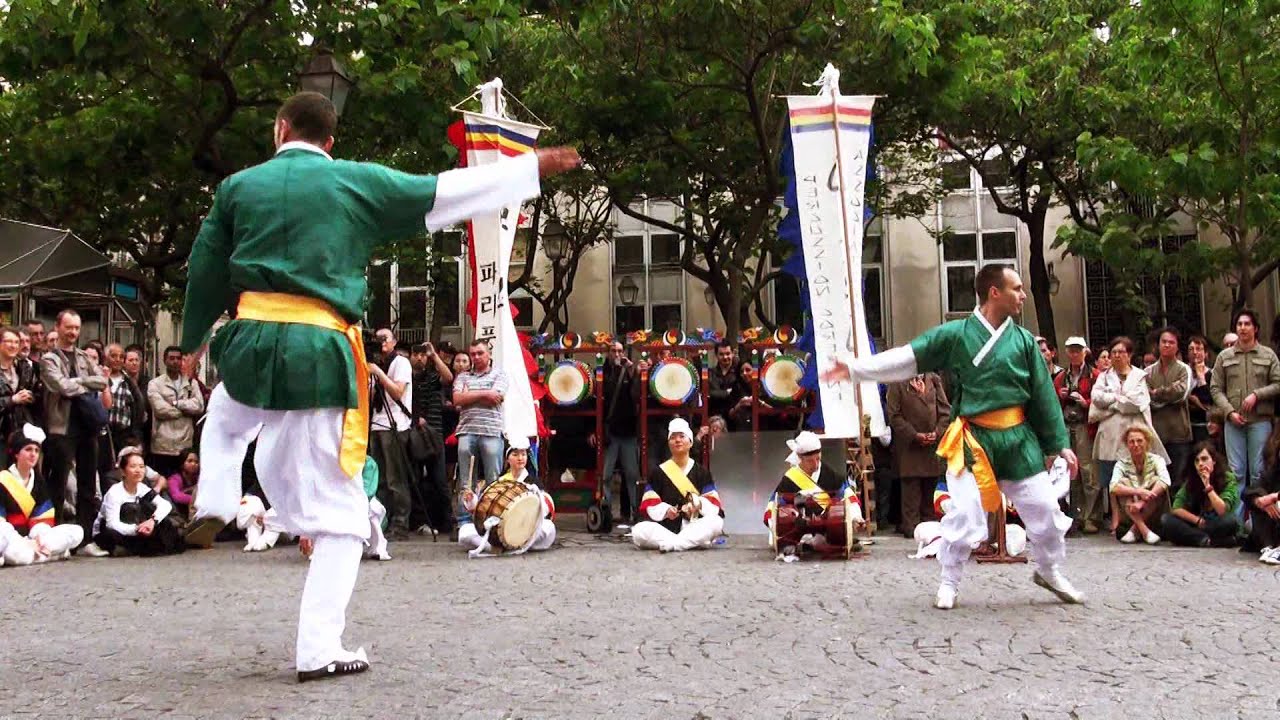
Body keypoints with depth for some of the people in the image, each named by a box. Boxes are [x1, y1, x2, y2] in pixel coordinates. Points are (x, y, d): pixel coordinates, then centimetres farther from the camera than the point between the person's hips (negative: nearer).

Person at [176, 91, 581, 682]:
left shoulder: (239, 186, 9)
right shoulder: (357, 182, 2)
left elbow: (205, 272, 18)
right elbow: (447, 192, 8)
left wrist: (193, 343, 35)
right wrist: (532, 167, 18)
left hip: (251, 344, 3)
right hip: (322, 354, -3)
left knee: (227, 419, 42)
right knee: (338, 515, 6)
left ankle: (214, 505, 25)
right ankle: (318, 651, 5)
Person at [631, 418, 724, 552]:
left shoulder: (702, 472, 13)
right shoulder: (658, 472, 12)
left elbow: (714, 505, 4)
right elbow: (648, 505, 4)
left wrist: (700, 504, -18)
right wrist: (665, 510, -16)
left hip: (694, 528, 1)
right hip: (664, 529, 0)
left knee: (716, 522, -30)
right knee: (639, 531, -30)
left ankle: (671, 544, -34)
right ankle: (695, 542, -31)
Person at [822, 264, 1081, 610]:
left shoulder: (1023, 339, 4)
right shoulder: (955, 334, -5)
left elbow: (1044, 394, 8)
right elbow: (907, 358, -4)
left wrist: (1061, 444, 8)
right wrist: (855, 368, -10)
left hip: (1018, 438, 3)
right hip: (973, 439, -3)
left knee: (1044, 507, 5)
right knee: (965, 514, -5)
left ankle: (1050, 572, 31)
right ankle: (948, 584, 16)